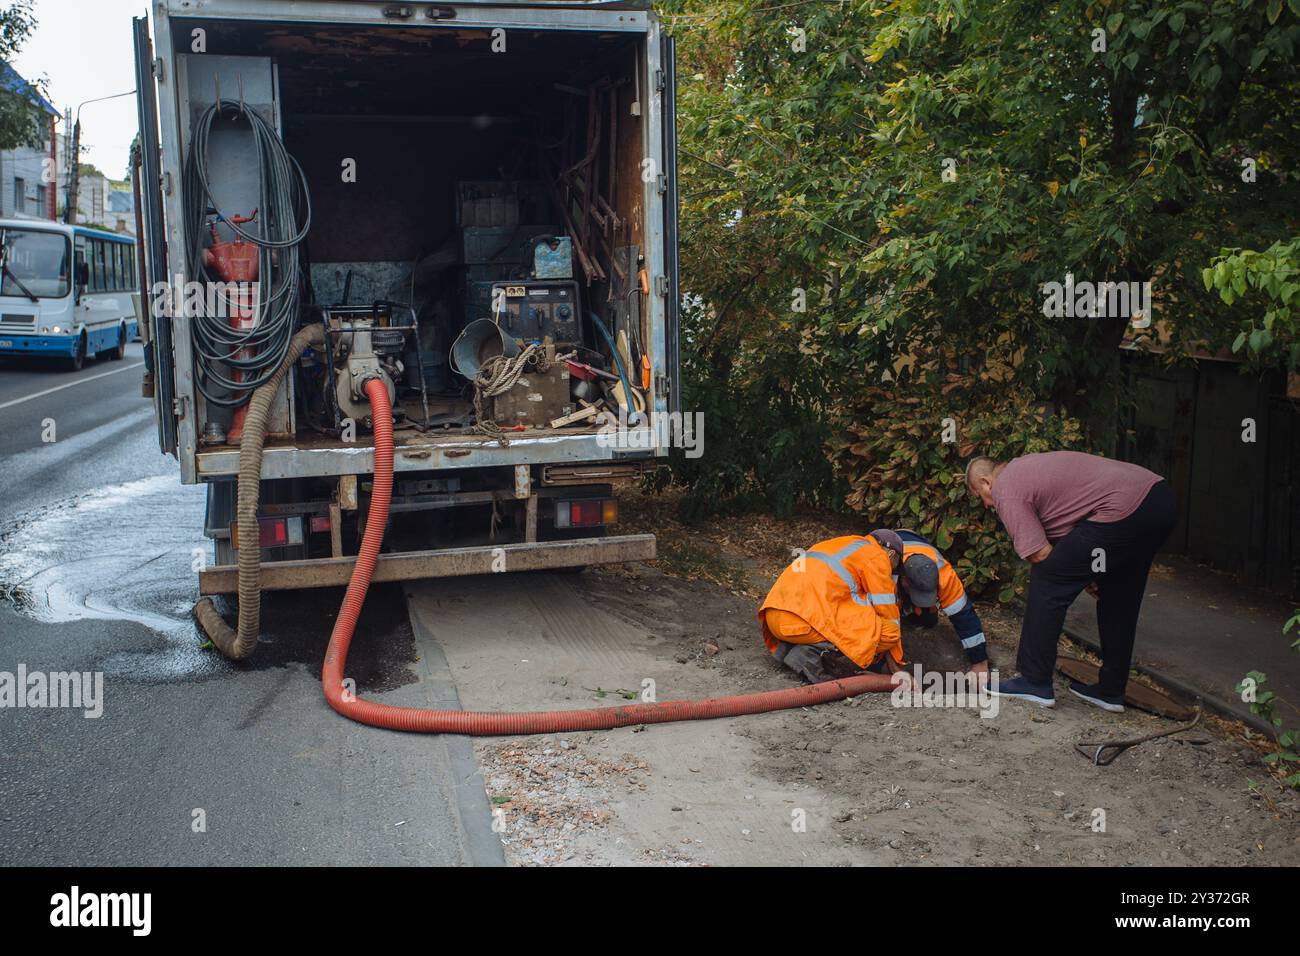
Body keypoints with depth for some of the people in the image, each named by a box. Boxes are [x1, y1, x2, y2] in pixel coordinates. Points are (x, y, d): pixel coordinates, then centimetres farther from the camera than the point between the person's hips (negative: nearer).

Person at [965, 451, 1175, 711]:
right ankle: (1110, 690, 31)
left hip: (1124, 511, -10)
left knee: (1047, 583, 1)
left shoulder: (1004, 489, -1)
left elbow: (1040, 554, -7)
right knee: (1118, 598, 22)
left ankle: (1035, 683, 8)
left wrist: (1082, 576, 10)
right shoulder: (1025, 465, 27)